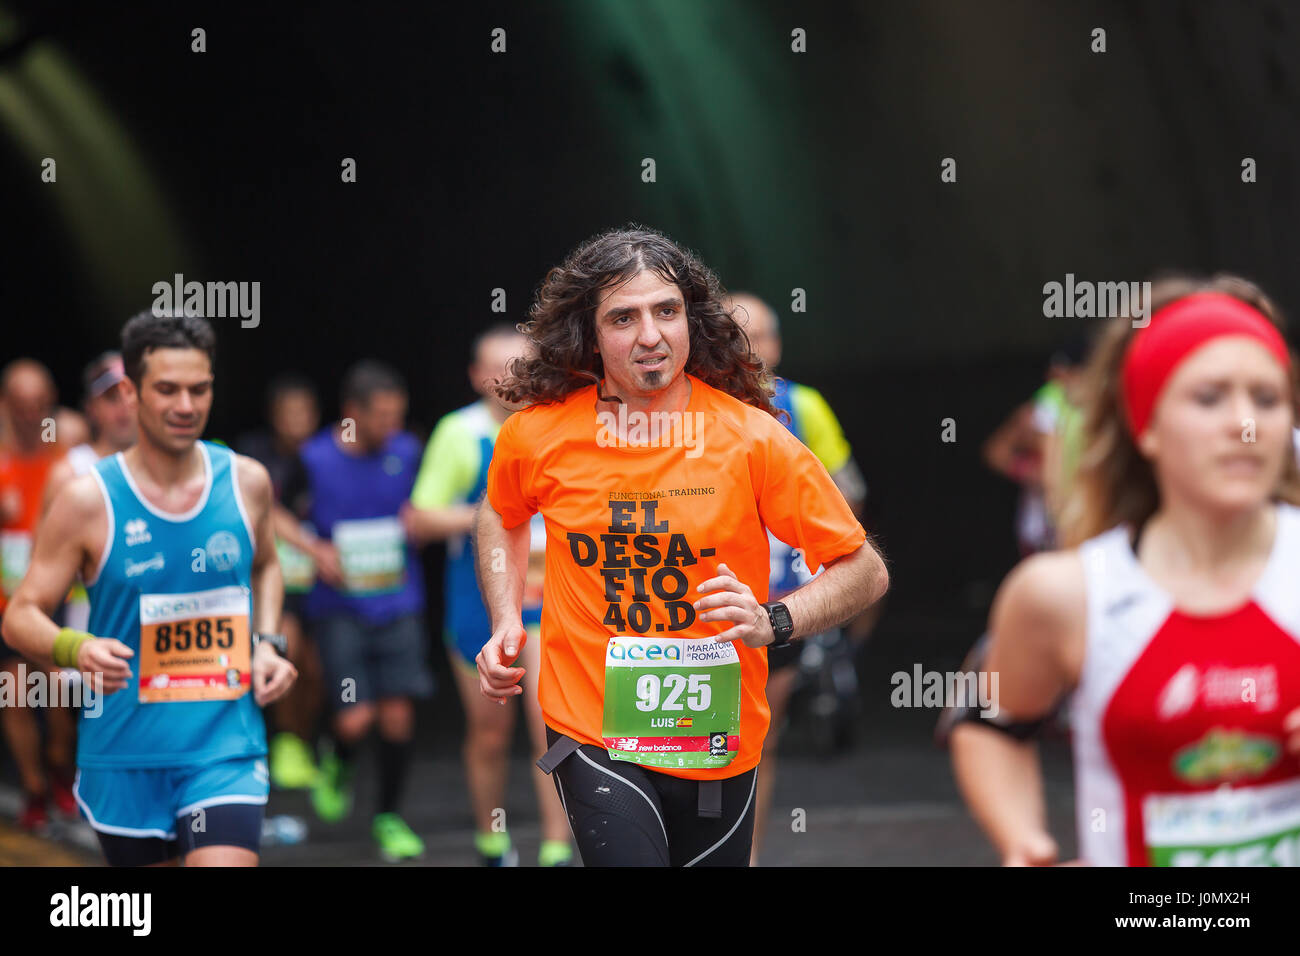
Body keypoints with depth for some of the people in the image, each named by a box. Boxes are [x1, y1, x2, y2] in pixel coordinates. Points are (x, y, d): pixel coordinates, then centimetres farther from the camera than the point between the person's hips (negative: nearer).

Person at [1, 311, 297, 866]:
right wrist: (76, 649, -26)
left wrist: (266, 644, 5)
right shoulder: (88, 501, -8)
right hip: (123, 752, -1)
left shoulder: (246, 482, 1)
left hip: (225, 744, 1)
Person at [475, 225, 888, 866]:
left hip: (719, 744, 1)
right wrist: (506, 621, 6)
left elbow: (865, 572, -2)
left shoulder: (751, 437, -9)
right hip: (592, 734, -1)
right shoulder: (536, 435, -4)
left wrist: (773, 622, -19)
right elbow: (502, 514, 21)